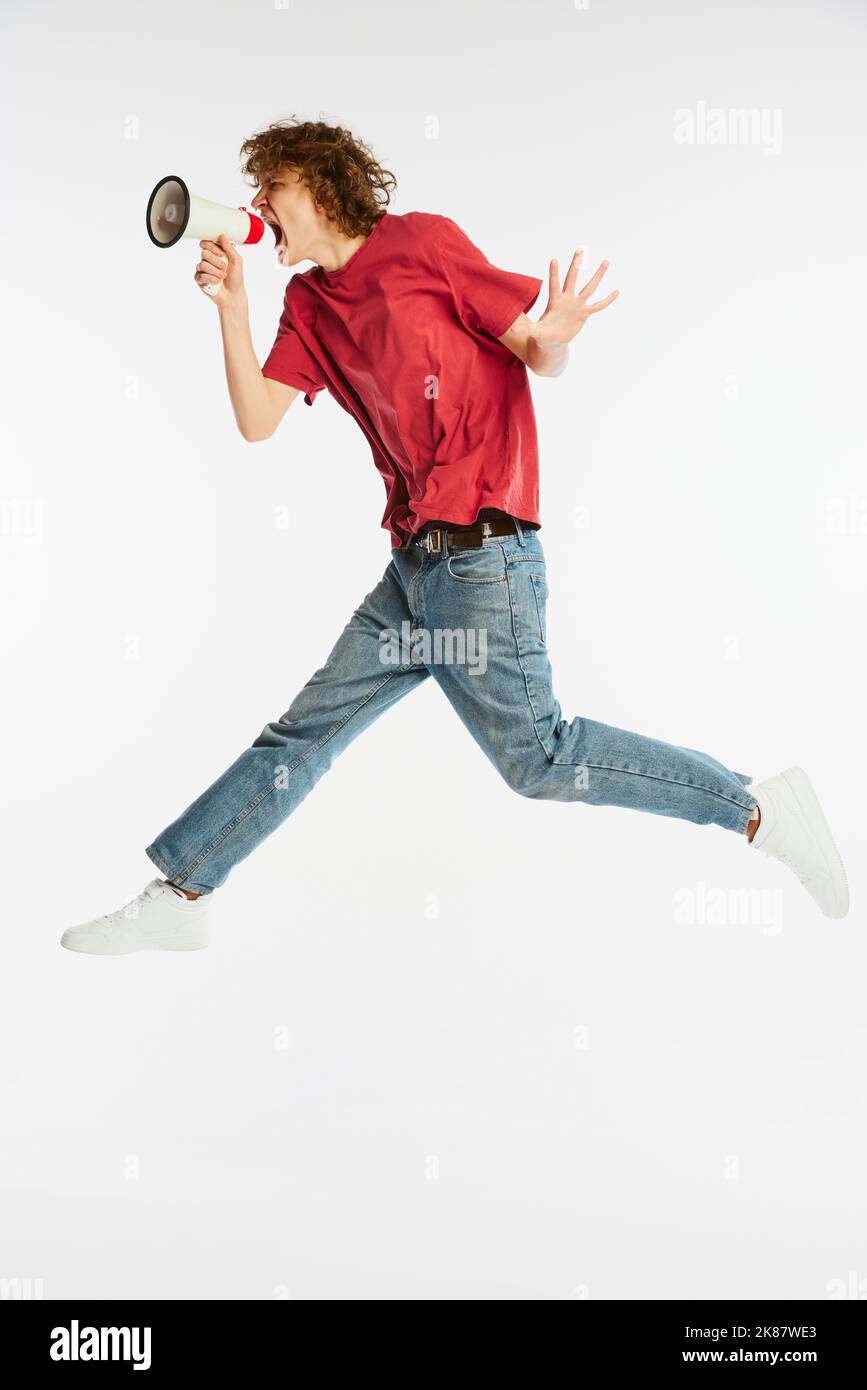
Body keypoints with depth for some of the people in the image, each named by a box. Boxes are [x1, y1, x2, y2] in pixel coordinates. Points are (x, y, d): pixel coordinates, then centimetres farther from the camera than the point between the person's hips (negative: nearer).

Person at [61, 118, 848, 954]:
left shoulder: (421, 241, -3)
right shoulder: (309, 302, 16)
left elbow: (539, 357, -4)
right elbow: (256, 421, 7)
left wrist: (550, 340, -27)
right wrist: (231, 304, 0)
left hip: (482, 551, -7)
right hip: (416, 563, 7)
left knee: (537, 756, -6)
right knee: (307, 731, 11)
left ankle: (758, 809, 5)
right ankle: (178, 897, 21)